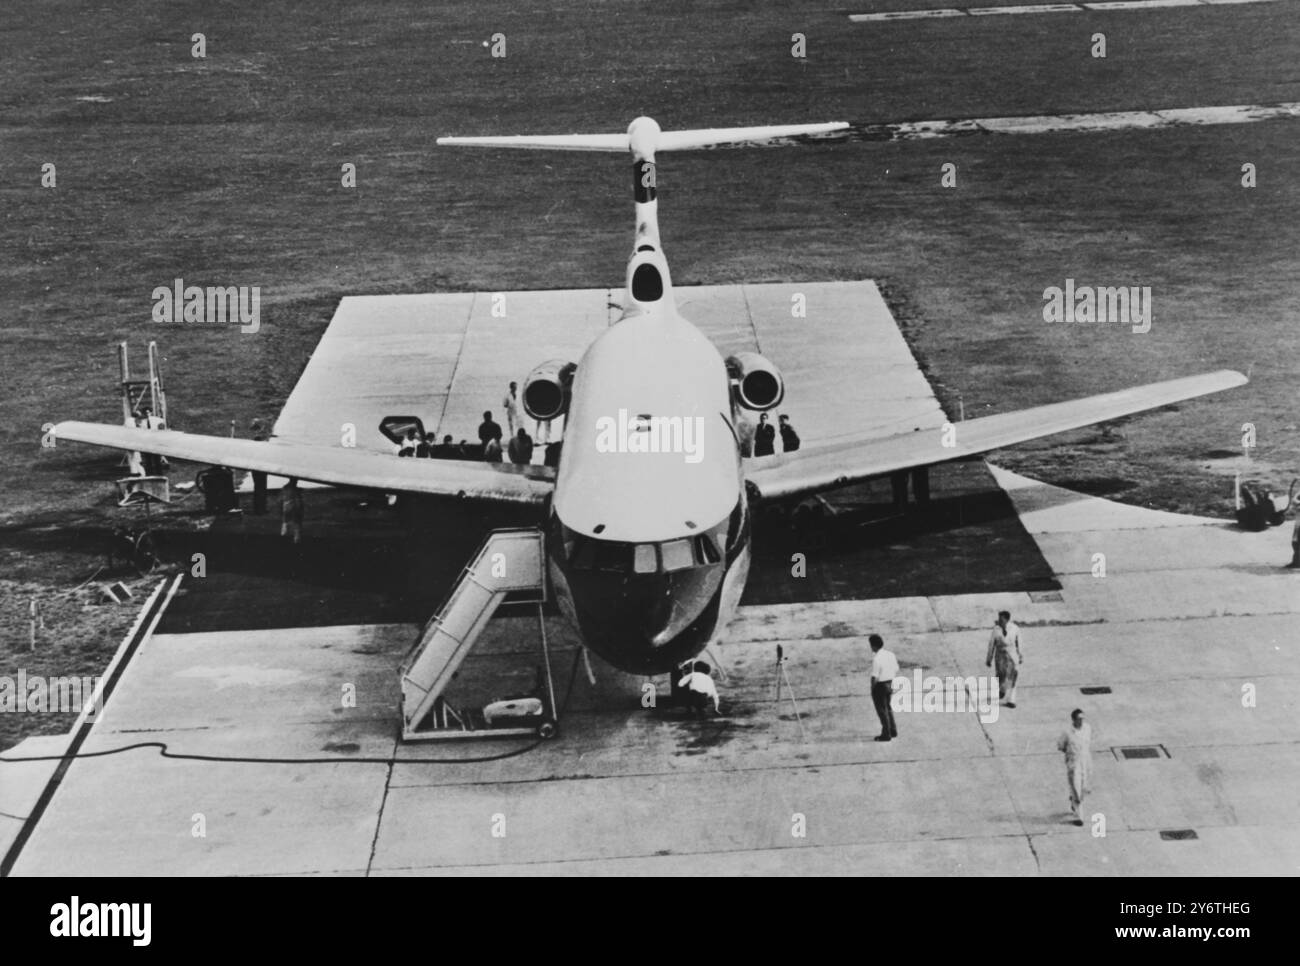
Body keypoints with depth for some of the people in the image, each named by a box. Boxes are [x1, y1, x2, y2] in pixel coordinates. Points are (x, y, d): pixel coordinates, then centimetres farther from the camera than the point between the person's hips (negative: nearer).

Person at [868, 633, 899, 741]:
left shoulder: (876, 659, -24)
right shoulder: (890, 654, 1)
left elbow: (874, 677, -23)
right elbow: (896, 669, 10)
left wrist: (872, 689, -10)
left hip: (879, 685, -8)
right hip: (889, 683, 8)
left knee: (882, 710, 4)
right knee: (888, 708, 23)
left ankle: (886, 734, 10)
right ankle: (893, 731, 30)